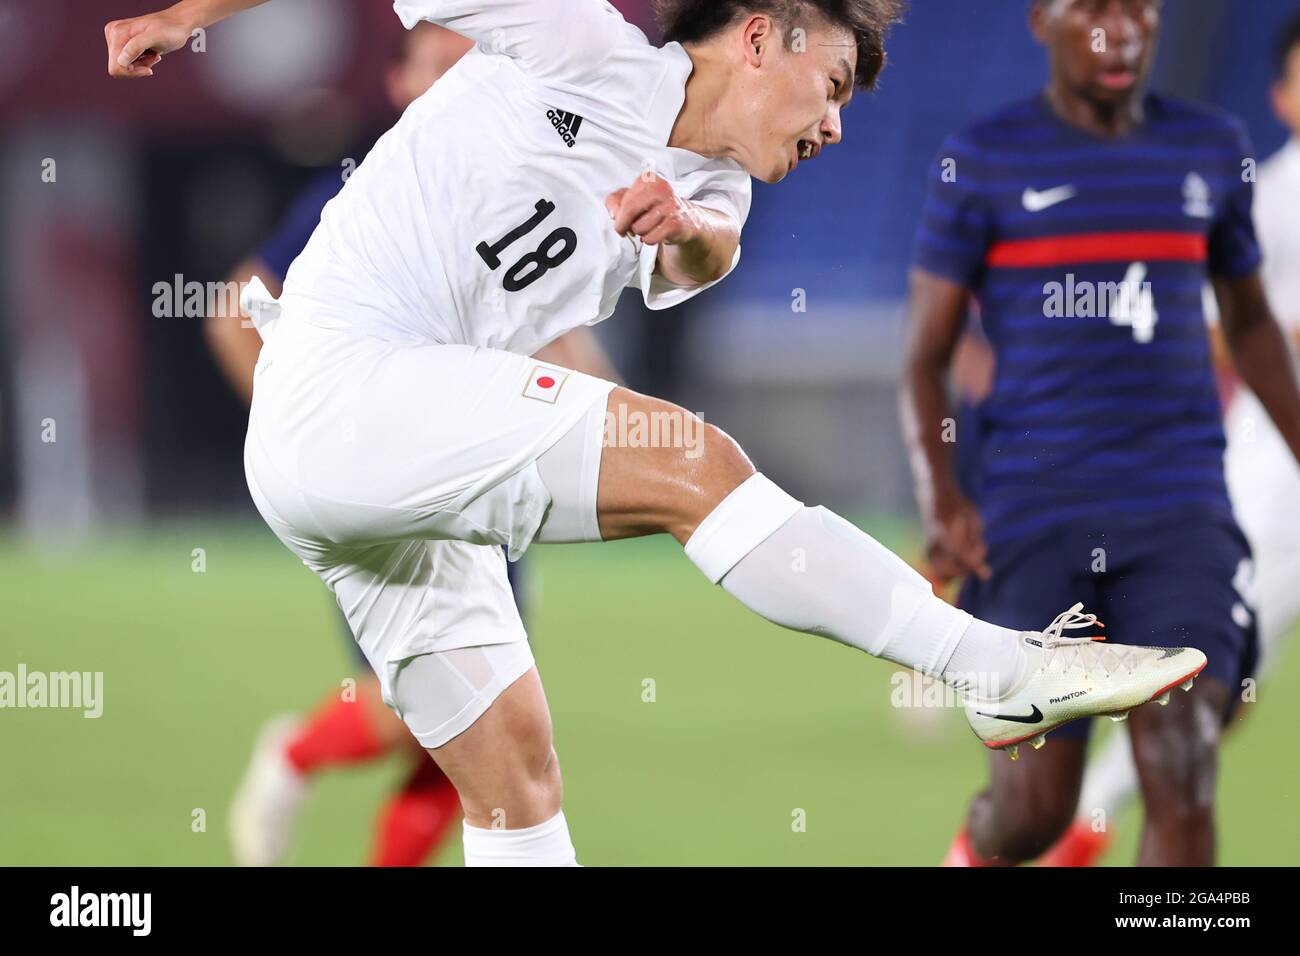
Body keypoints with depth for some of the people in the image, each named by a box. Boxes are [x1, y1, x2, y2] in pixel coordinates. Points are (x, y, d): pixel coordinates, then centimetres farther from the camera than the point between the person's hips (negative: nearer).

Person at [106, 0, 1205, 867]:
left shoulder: (704, 198, 17)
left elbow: (710, 252, -7)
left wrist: (687, 231, -30)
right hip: (338, 385, -9)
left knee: (517, 778, 6)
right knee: (691, 463, -18)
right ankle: (1005, 667, -19)